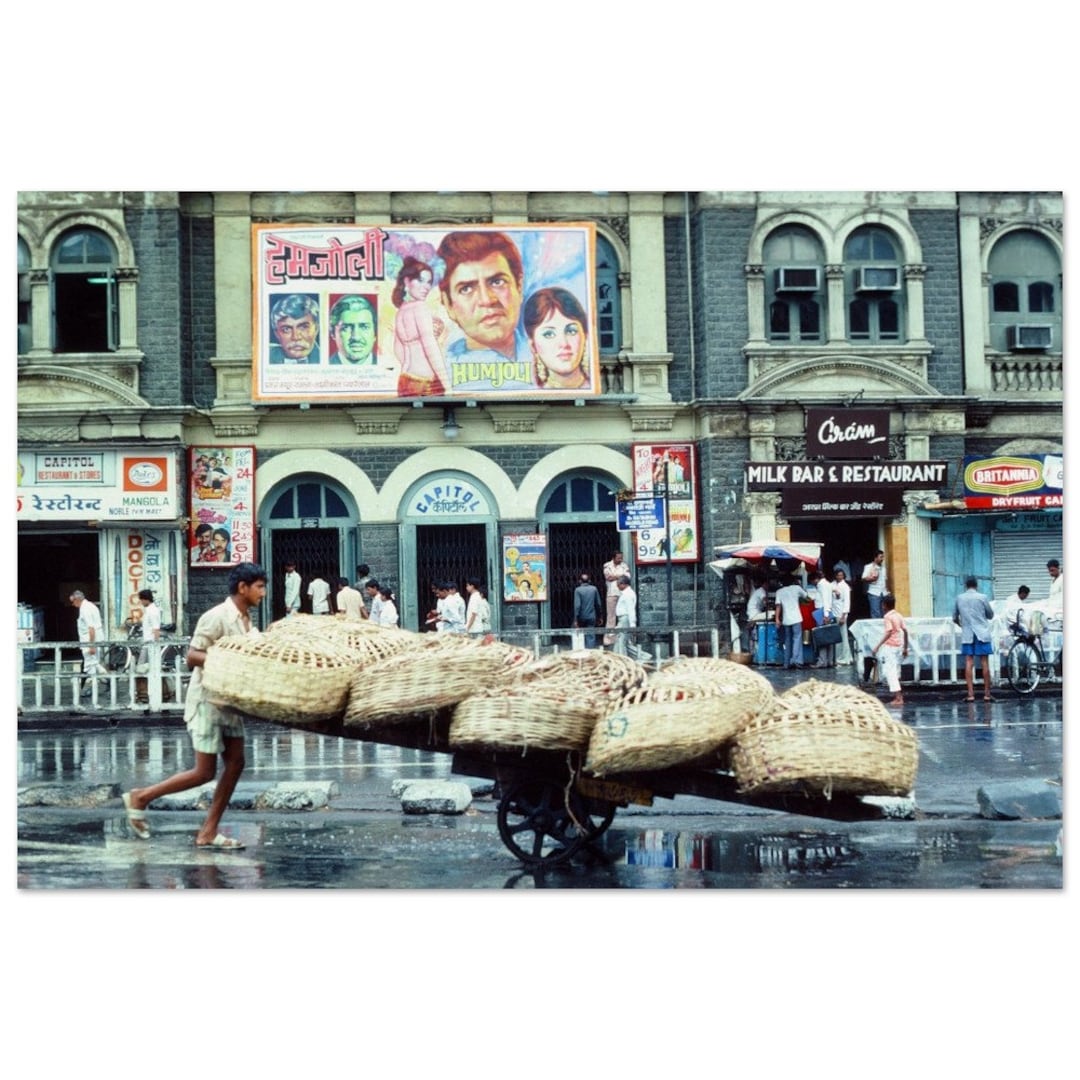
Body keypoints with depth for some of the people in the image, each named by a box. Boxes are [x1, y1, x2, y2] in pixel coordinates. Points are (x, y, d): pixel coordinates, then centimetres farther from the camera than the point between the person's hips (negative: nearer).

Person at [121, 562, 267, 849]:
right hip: (208, 700, -8)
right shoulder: (216, 617, -17)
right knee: (205, 772, -4)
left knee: (235, 763, 3)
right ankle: (140, 797, 12)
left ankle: (208, 833, 9)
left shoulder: (246, 620, 8)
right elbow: (193, 656, -18)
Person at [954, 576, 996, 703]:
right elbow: (991, 615, 9)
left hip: (967, 635, 1)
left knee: (969, 663, -1)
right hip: (982, 634, -1)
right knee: (985, 663, 2)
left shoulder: (959, 598, 5)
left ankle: (970, 694, -7)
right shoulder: (982, 597, -1)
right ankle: (987, 693, 2)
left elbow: (955, 618, 13)